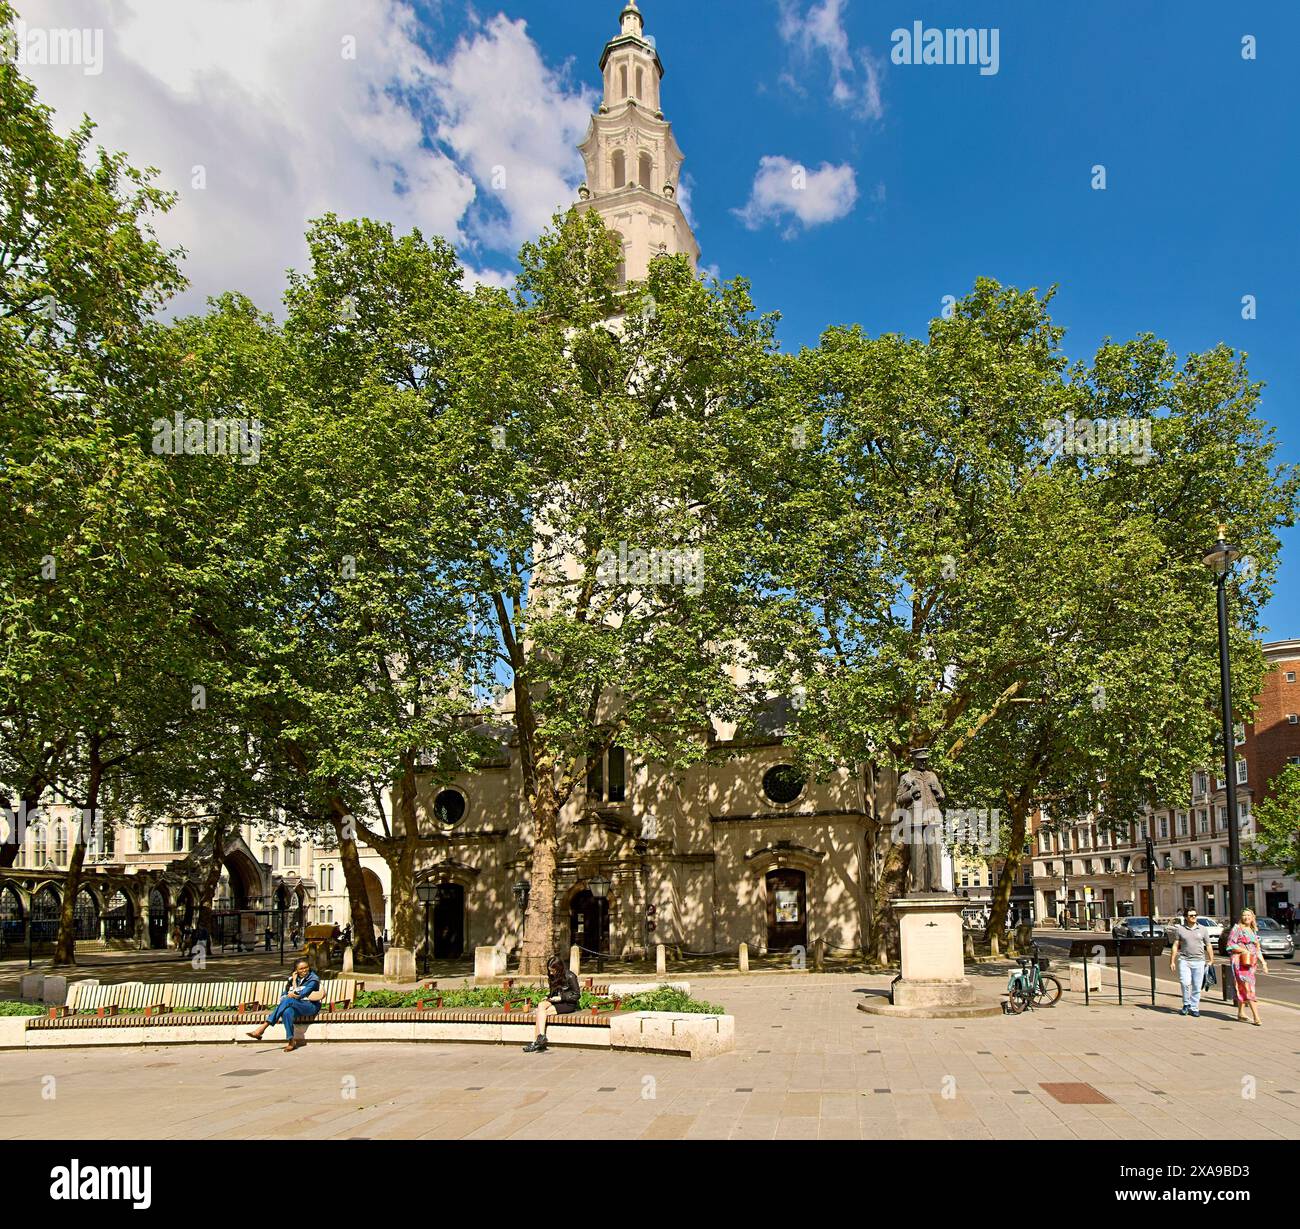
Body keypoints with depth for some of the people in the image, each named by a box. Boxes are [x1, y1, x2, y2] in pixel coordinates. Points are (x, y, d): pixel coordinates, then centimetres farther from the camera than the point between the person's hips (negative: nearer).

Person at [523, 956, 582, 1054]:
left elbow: (577, 995, -9)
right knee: (541, 1005, -25)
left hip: (568, 1004, -7)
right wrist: (548, 997, 4)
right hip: (556, 1001, 7)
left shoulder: (570, 976, -11)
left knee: (544, 1013, -27)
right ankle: (541, 1036, -34)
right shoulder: (554, 977, 12)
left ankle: (536, 1041, -26)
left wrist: (560, 998, -16)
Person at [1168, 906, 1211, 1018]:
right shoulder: (1179, 929, 4)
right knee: (1185, 983, -16)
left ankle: (1194, 1008, 15)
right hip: (1184, 960, -1)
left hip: (1199, 961, 1)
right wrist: (1172, 961, 3)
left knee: (1197, 987, 2)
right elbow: (1175, 946, 6)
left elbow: (1208, 946, 11)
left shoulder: (1202, 929, 8)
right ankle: (1186, 1004, 4)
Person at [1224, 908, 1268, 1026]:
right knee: (1248, 987, -13)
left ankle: (1240, 1013, 20)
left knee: (1242, 988, 11)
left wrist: (1263, 963, 15)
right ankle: (1256, 1016, -18)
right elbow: (1229, 945, -8)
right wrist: (1244, 951, -14)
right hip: (1240, 962, -7)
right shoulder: (1237, 929, -3)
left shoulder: (1254, 931, 17)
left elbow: (1257, 949, 22)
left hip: (1251, 963, 7)